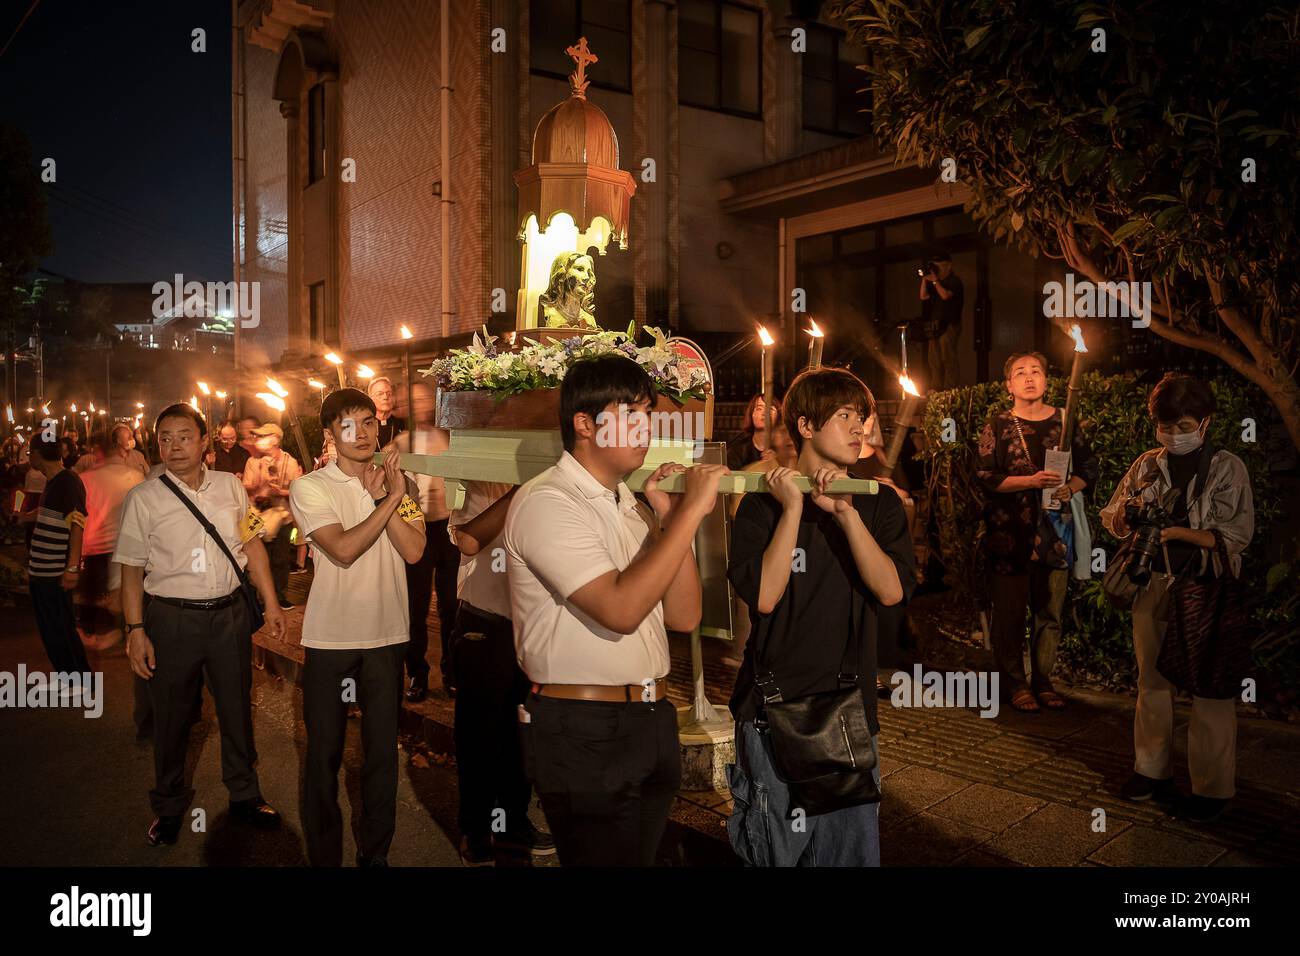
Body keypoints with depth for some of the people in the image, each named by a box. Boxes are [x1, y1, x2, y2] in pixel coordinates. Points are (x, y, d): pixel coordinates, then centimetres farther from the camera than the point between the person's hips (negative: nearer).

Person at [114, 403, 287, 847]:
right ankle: (169, 806, 33)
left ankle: (244, 794, 34)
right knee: (171, 715, 11)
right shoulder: (143, 498, -4)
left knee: (237, 707, 14)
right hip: (171, 617, -2)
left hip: (230, 612, 2)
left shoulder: (231, 487, 3)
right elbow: (132, 570, -3)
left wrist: (270, 603, 6)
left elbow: (252, 545, 8)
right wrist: (135, 630, -8)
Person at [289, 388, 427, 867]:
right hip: (330, 637, -3)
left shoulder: (396, 482, 6)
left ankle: (375, 852, 28)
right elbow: (343, 549, -18)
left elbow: (413, 550, -8)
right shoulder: (309, 487, -5)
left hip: (387, 634, 3)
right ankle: (324, 855, 24)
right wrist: (388, 500, -16)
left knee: (383, 751, 12)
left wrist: (382, 493, -14)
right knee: (324, 754, 8)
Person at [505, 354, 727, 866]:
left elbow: (683, 616, 6)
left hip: (652, 722, 8)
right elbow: (621, 609, -26)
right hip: (584, 732, -8)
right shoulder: (547, 502, -14)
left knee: (640, 854, 19)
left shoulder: (632, 506, 11)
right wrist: (691, 510, -22)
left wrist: (671, 519, -5)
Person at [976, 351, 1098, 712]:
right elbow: (985, 475, -7)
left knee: (1050, 611, 7)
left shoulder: (1065, 421, 9)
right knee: (1011, 611, 1)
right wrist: (1032, 481, -17)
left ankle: (1042, 680, 21)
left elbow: (1089, 467, 14)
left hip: (1055, 528, 3)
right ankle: (1014, 682, 13)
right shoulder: (998, 426, 0)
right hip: (1010, 531, -3)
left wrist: (1070, 486, -7)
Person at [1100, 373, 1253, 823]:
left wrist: (1177, 531, -21)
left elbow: (1236, 536, -9)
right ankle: (1150, 769, 27)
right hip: (1153, 584, 4)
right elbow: (1112, 521, 9)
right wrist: (1127, 513, -14)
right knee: (1151, 681, 13)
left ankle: (1212, 787, 12)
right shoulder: (1147, 465, 7)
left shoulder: (1227, 468, -3)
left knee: (1210, 689, 0)